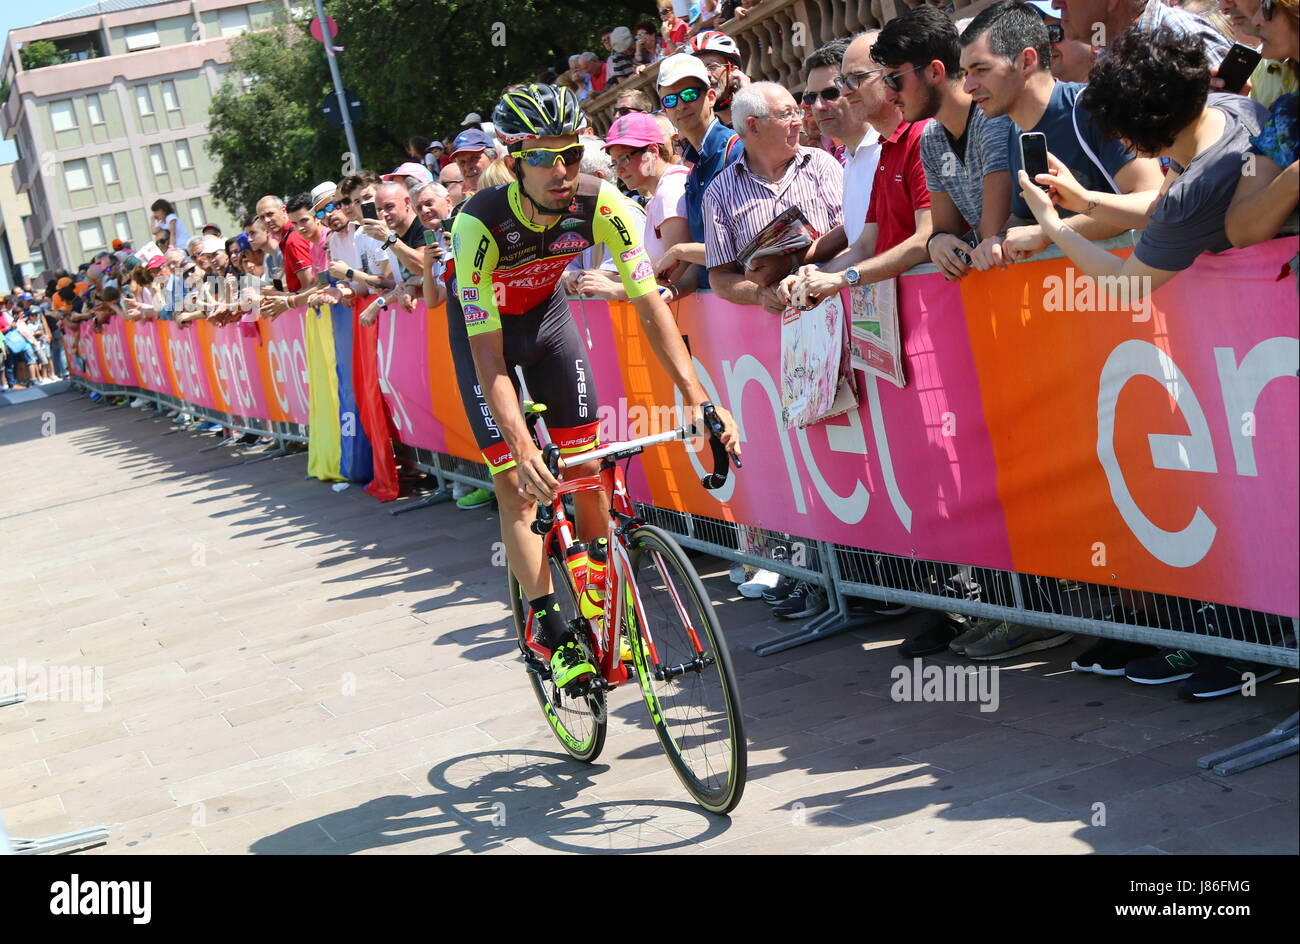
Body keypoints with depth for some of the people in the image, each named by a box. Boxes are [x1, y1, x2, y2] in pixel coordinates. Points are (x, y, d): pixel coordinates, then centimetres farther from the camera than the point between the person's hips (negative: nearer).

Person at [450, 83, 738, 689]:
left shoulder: (599, 204, -28)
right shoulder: (480, 223, -36)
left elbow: (651, 306, -27)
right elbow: (487, 351, -36)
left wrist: (699, 401, -37)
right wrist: (521, 445, -48)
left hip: (547, 316, 3)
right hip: (486, 328, -3)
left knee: (586, 468, 0)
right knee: (518, 483, -9)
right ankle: (555, 637, -5)